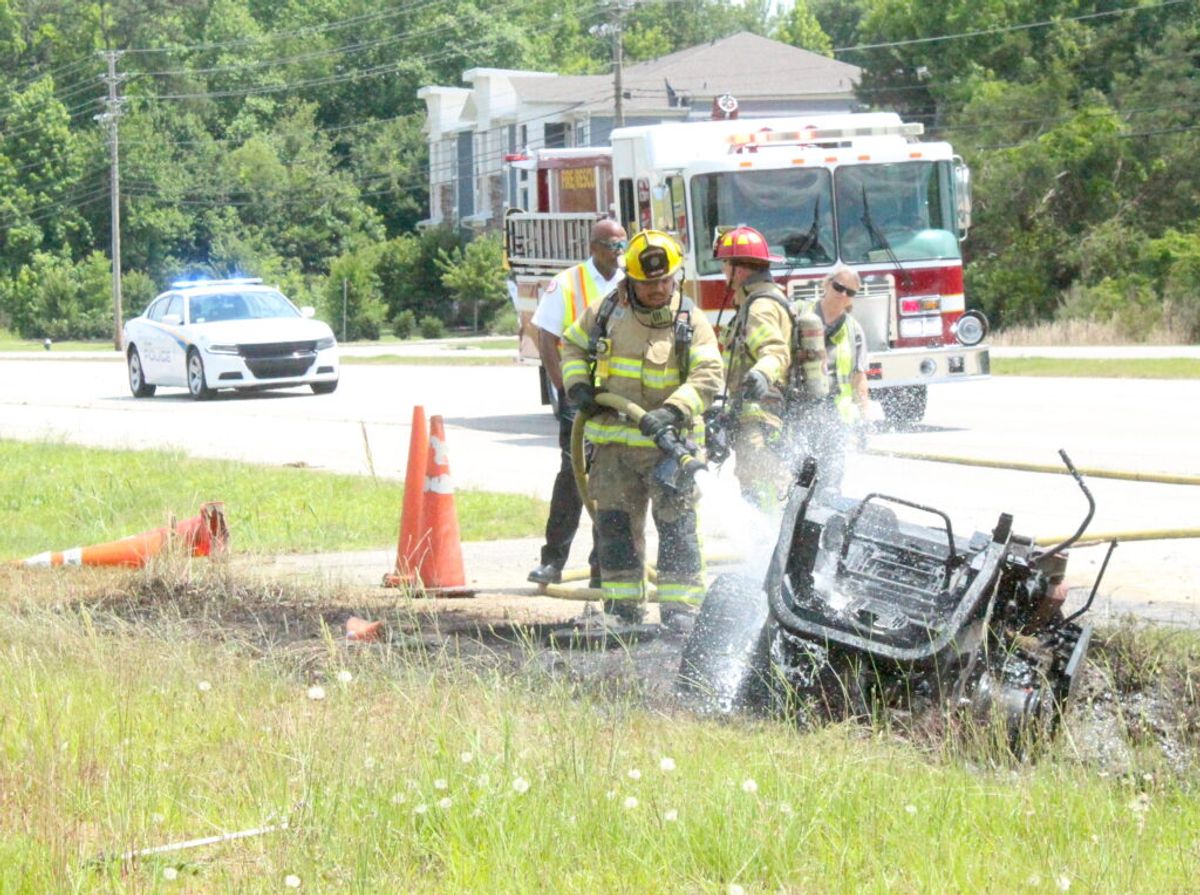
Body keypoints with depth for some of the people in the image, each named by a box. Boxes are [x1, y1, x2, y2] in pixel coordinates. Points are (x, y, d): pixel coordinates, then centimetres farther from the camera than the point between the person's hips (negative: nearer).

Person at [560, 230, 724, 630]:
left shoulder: (691, 321, -4)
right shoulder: (606, 313, 5)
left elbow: (708, 376, -14)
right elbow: (572, 344, 22)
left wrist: (672, 411, -27)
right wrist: (578, 385, 4)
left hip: (669, 442, -3)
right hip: (614, 442, 3)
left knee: (676, 522, -5)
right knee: (616, 522, 5)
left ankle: (680, 605, -1)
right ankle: (623, 604, 14)